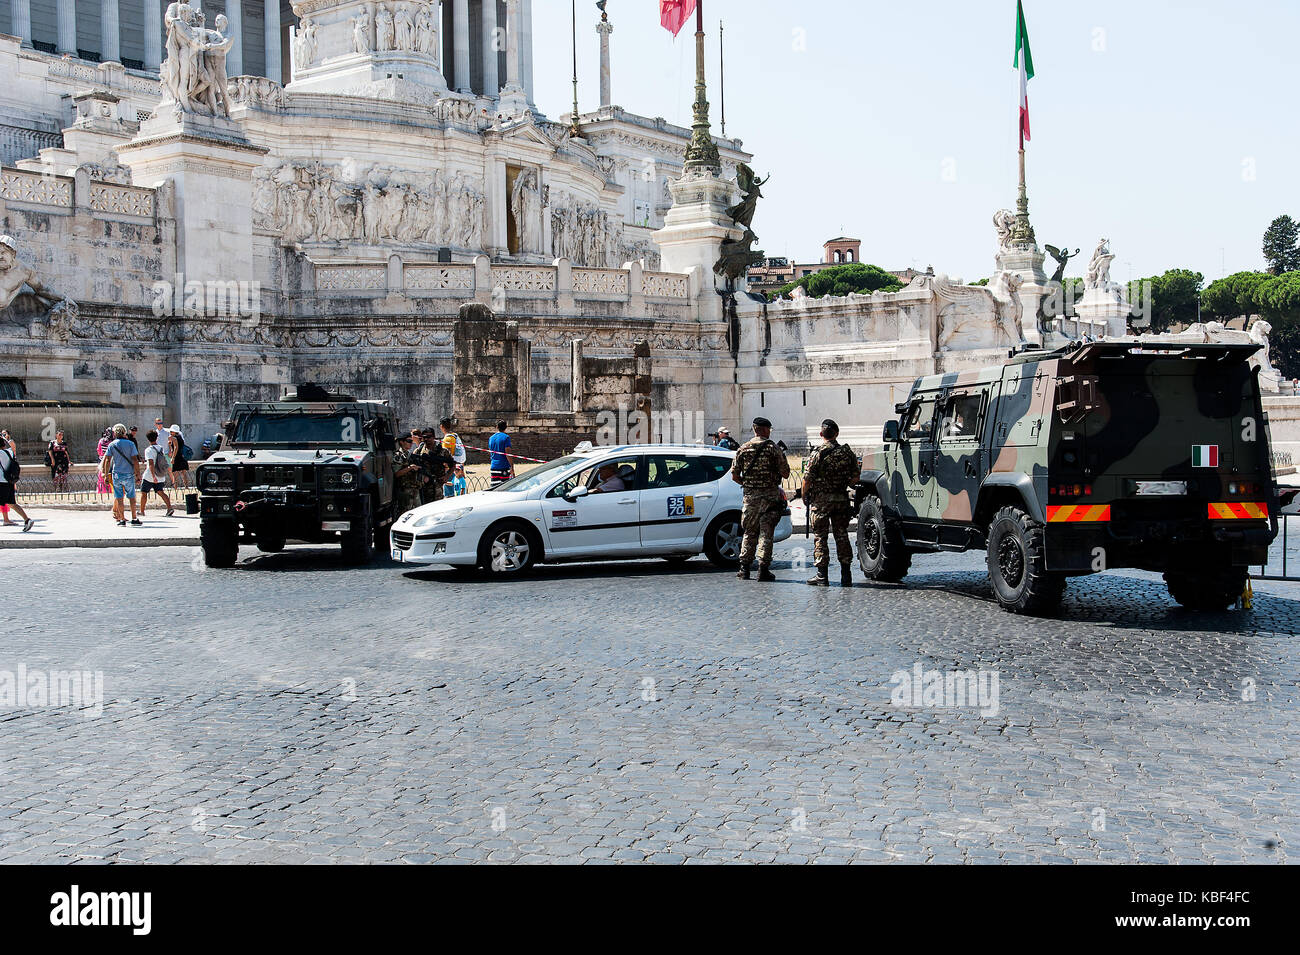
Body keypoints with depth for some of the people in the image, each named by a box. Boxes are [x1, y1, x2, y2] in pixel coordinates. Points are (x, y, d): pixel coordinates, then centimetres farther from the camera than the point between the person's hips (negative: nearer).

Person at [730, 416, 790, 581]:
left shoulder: (743, 449, 5)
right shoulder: (772, 448, -6)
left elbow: (734, 476, 5)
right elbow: (785, 473, -6)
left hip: (750, 495, 3)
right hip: (770, 495, -3)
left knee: (749, 533, 12)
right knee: (766, 533, 0)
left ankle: (744, 568, 8)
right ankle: (763, 568, -4)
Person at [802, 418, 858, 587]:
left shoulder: (818, 454, -11)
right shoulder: (848, 452, 3)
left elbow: (807, 478, -12)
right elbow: (855, 477, 8)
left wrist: (804, 496, 4)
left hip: (820, 500, -4)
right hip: (842, 499, 4)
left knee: (820, 537, 2)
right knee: (842, 536, 11)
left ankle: (822, 576, 1)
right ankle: (846, 575, 12)